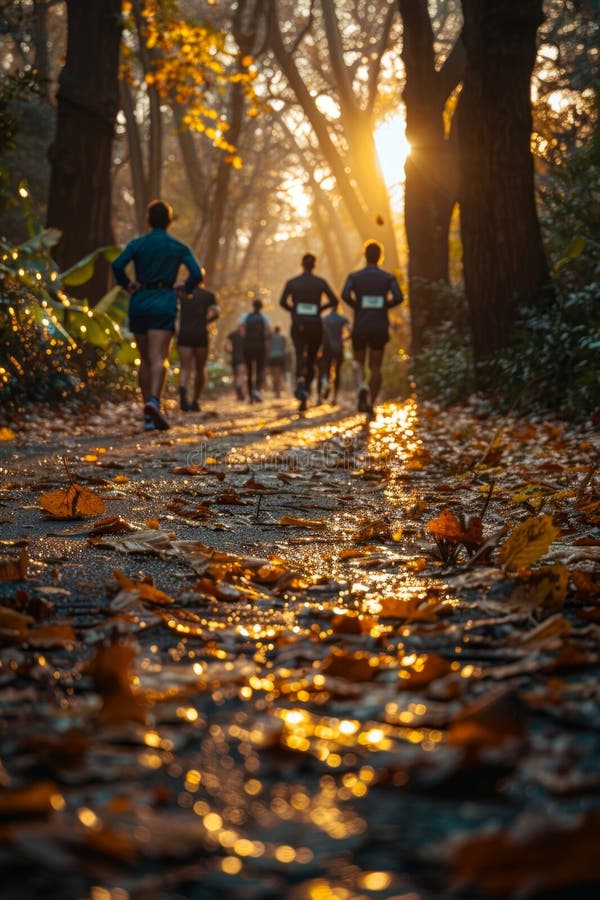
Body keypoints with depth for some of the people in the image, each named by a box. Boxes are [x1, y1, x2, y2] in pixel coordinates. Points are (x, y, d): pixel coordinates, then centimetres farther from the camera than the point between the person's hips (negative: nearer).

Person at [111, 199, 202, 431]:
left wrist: (127, 285, 4)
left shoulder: (136, 244, 6)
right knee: (158, 358, -12)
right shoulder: (179, 247, 5)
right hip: (164, 304, -2)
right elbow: (196, 274, -6)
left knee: (145, 360, 10)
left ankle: (148, 417, 9)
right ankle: (154, 401, -38)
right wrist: (184, 290, 10)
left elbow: (117, 265, -11)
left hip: (139, 304, 2)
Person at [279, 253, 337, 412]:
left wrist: (293, 310, 9)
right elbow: (334, 300, -7)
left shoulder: (291, 283, 2)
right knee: (311, 360, 12)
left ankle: (300, 380, -45)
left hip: (298, 325, 0)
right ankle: (304, 397, 5)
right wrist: (321, 307, 10)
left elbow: (282, 302, -9)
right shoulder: (320, 282, 1)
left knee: (300, 356, -11)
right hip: (315, 325, 0)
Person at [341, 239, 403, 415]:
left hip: (360, 327, 0)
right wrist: (384, 306, 4)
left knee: (359, 362, 15)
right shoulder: (388, 278, 1)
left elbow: (345, 295, -17)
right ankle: (370, 403, 3)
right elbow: (398, 297, -14)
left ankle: (361, 386, -16)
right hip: (380, 328, 0)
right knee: (375, 367, 9)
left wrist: (357, 306, 0)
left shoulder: (354, 277, 0)